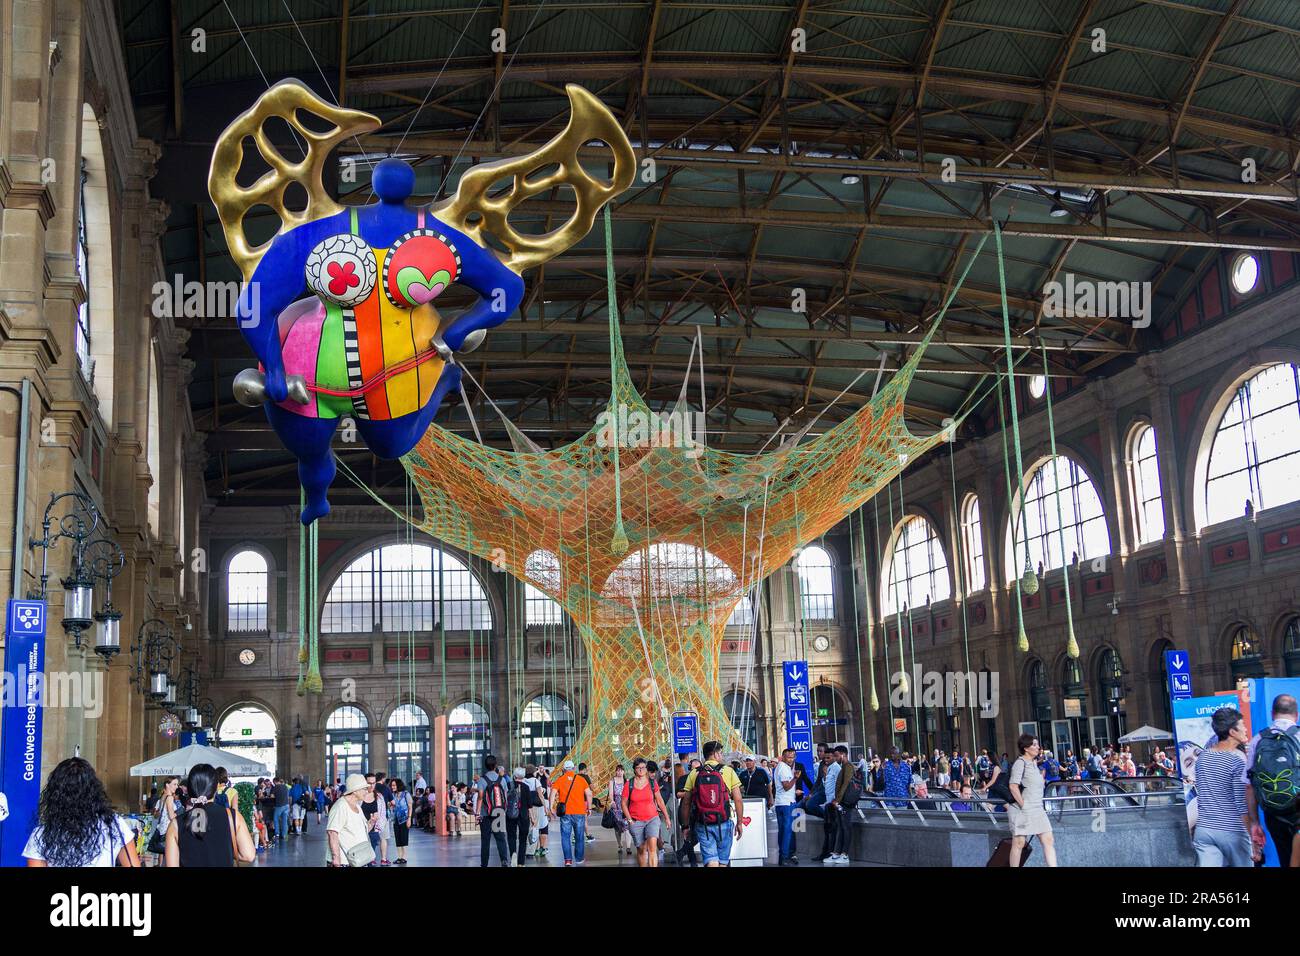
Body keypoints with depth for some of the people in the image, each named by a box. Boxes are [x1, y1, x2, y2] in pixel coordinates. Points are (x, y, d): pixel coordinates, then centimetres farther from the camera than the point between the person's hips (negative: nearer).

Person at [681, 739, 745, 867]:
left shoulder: (694, 774, 2)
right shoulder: (728, 771, -2)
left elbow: (687, 803, 2)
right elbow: (738, 800, -4)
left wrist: (687, 825, 10)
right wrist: (739, 823, 5)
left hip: (702, 825, 1)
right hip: (724, 823, -1)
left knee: (711, 862, -1)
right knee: (723, 862, 12)